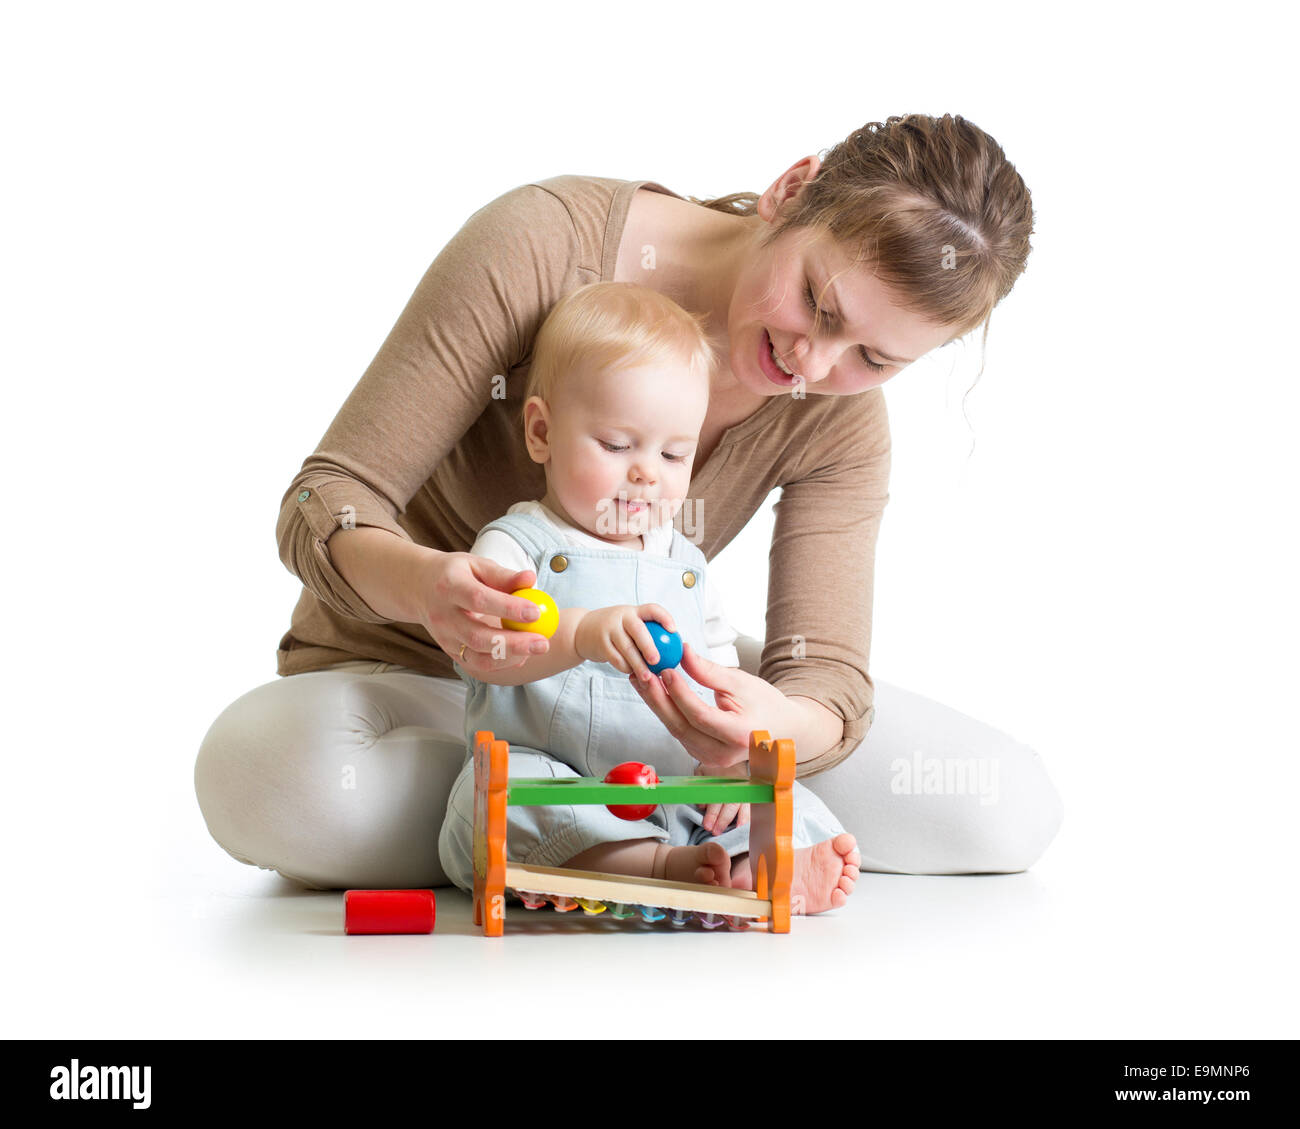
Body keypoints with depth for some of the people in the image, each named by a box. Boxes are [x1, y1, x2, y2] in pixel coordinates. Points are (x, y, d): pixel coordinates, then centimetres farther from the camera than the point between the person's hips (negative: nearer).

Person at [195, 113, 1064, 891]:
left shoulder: (841, 417, -13)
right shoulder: (545, 244, -26)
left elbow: (829, 676, -20)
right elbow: (325, 502, -23)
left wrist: (777, 726, -46)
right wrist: (421, 582, -48)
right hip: (407, 666, -2)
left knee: (1009, 810, -12)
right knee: (274, 777, -40)